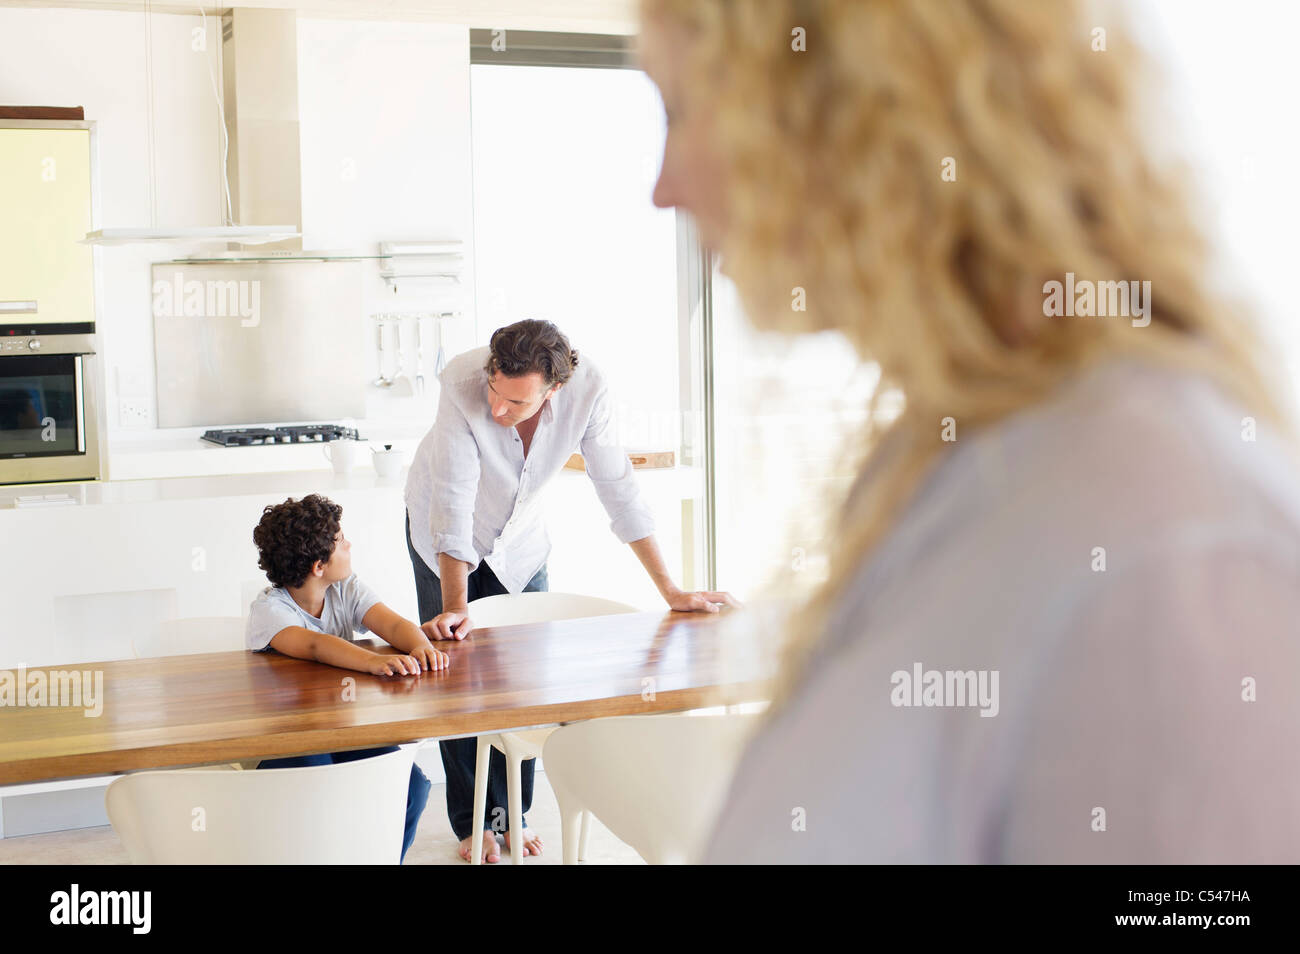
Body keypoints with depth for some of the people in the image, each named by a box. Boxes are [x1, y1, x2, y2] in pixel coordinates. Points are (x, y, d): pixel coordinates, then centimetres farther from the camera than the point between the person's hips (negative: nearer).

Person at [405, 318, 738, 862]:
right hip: (444, 534, -2)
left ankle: (512, 813, 17)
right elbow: (453, 502, -35)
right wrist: (456, 607, -38)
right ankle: (472, 823, 14)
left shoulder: (586, 387, -30)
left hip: (518, 540, 2)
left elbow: (617, 486, -21)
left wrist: (671, 591, -20)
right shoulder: (463, 383, -36)